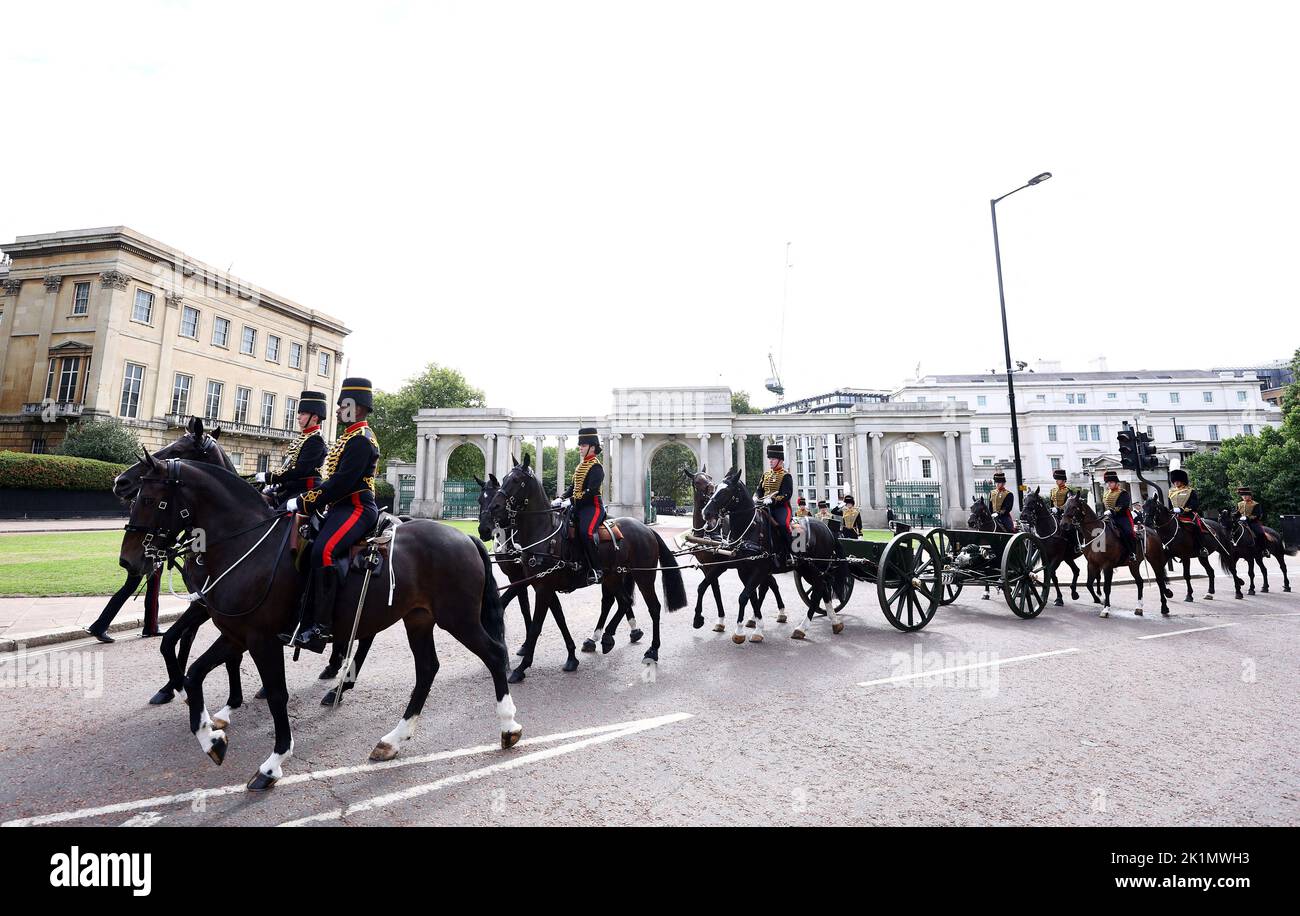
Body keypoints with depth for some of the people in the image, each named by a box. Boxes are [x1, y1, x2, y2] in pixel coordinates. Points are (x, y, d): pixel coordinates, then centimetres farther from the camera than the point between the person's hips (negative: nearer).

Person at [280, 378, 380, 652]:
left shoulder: (361, 439, -11)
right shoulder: (349, 437, 23)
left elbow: (341, 483, -20)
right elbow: (329, 477, 23)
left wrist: (302, 502, -18)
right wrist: (302, 496, 13)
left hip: (357, 508, -11)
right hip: (341, 507, 11)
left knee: (324, 551, -28)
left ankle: (320, 627, -24)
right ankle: (302, 618, 12)